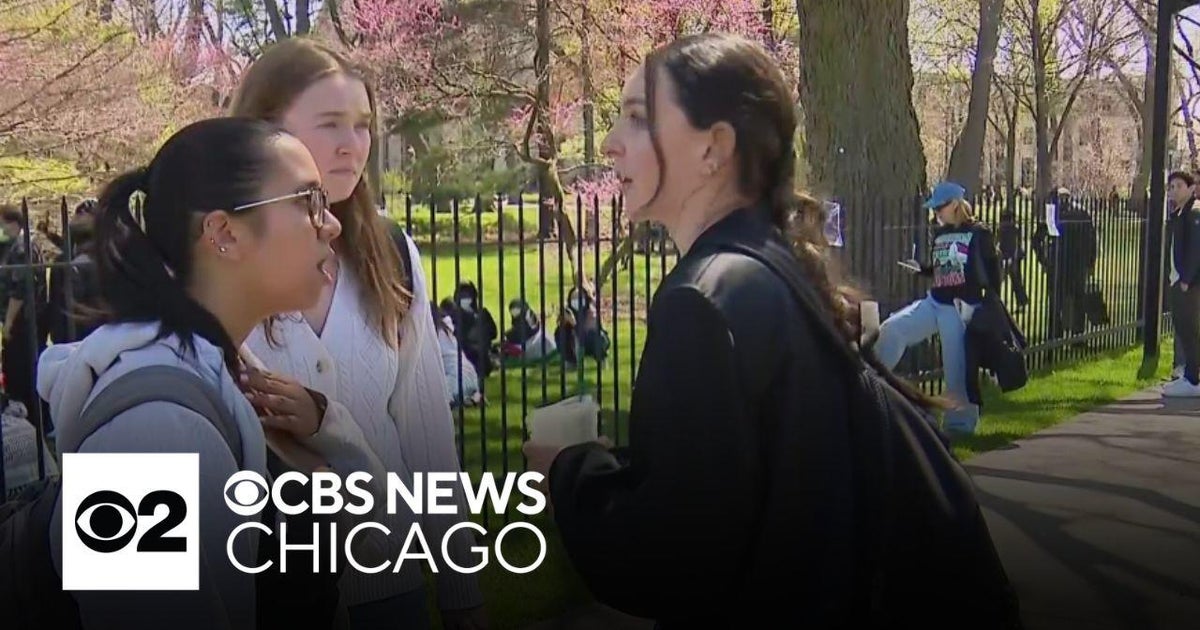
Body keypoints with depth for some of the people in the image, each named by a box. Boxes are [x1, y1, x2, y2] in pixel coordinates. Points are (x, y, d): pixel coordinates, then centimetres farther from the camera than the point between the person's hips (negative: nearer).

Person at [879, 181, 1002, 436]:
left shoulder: (979, 234, -6)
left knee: (956, 366, -2)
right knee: (891, 329, -11)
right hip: (934, 302, 6)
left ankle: (961, 422, 11)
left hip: (961, 308, -6)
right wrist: (921, 269, 2)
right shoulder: (939, 234, 12)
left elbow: (993, 271, -6)